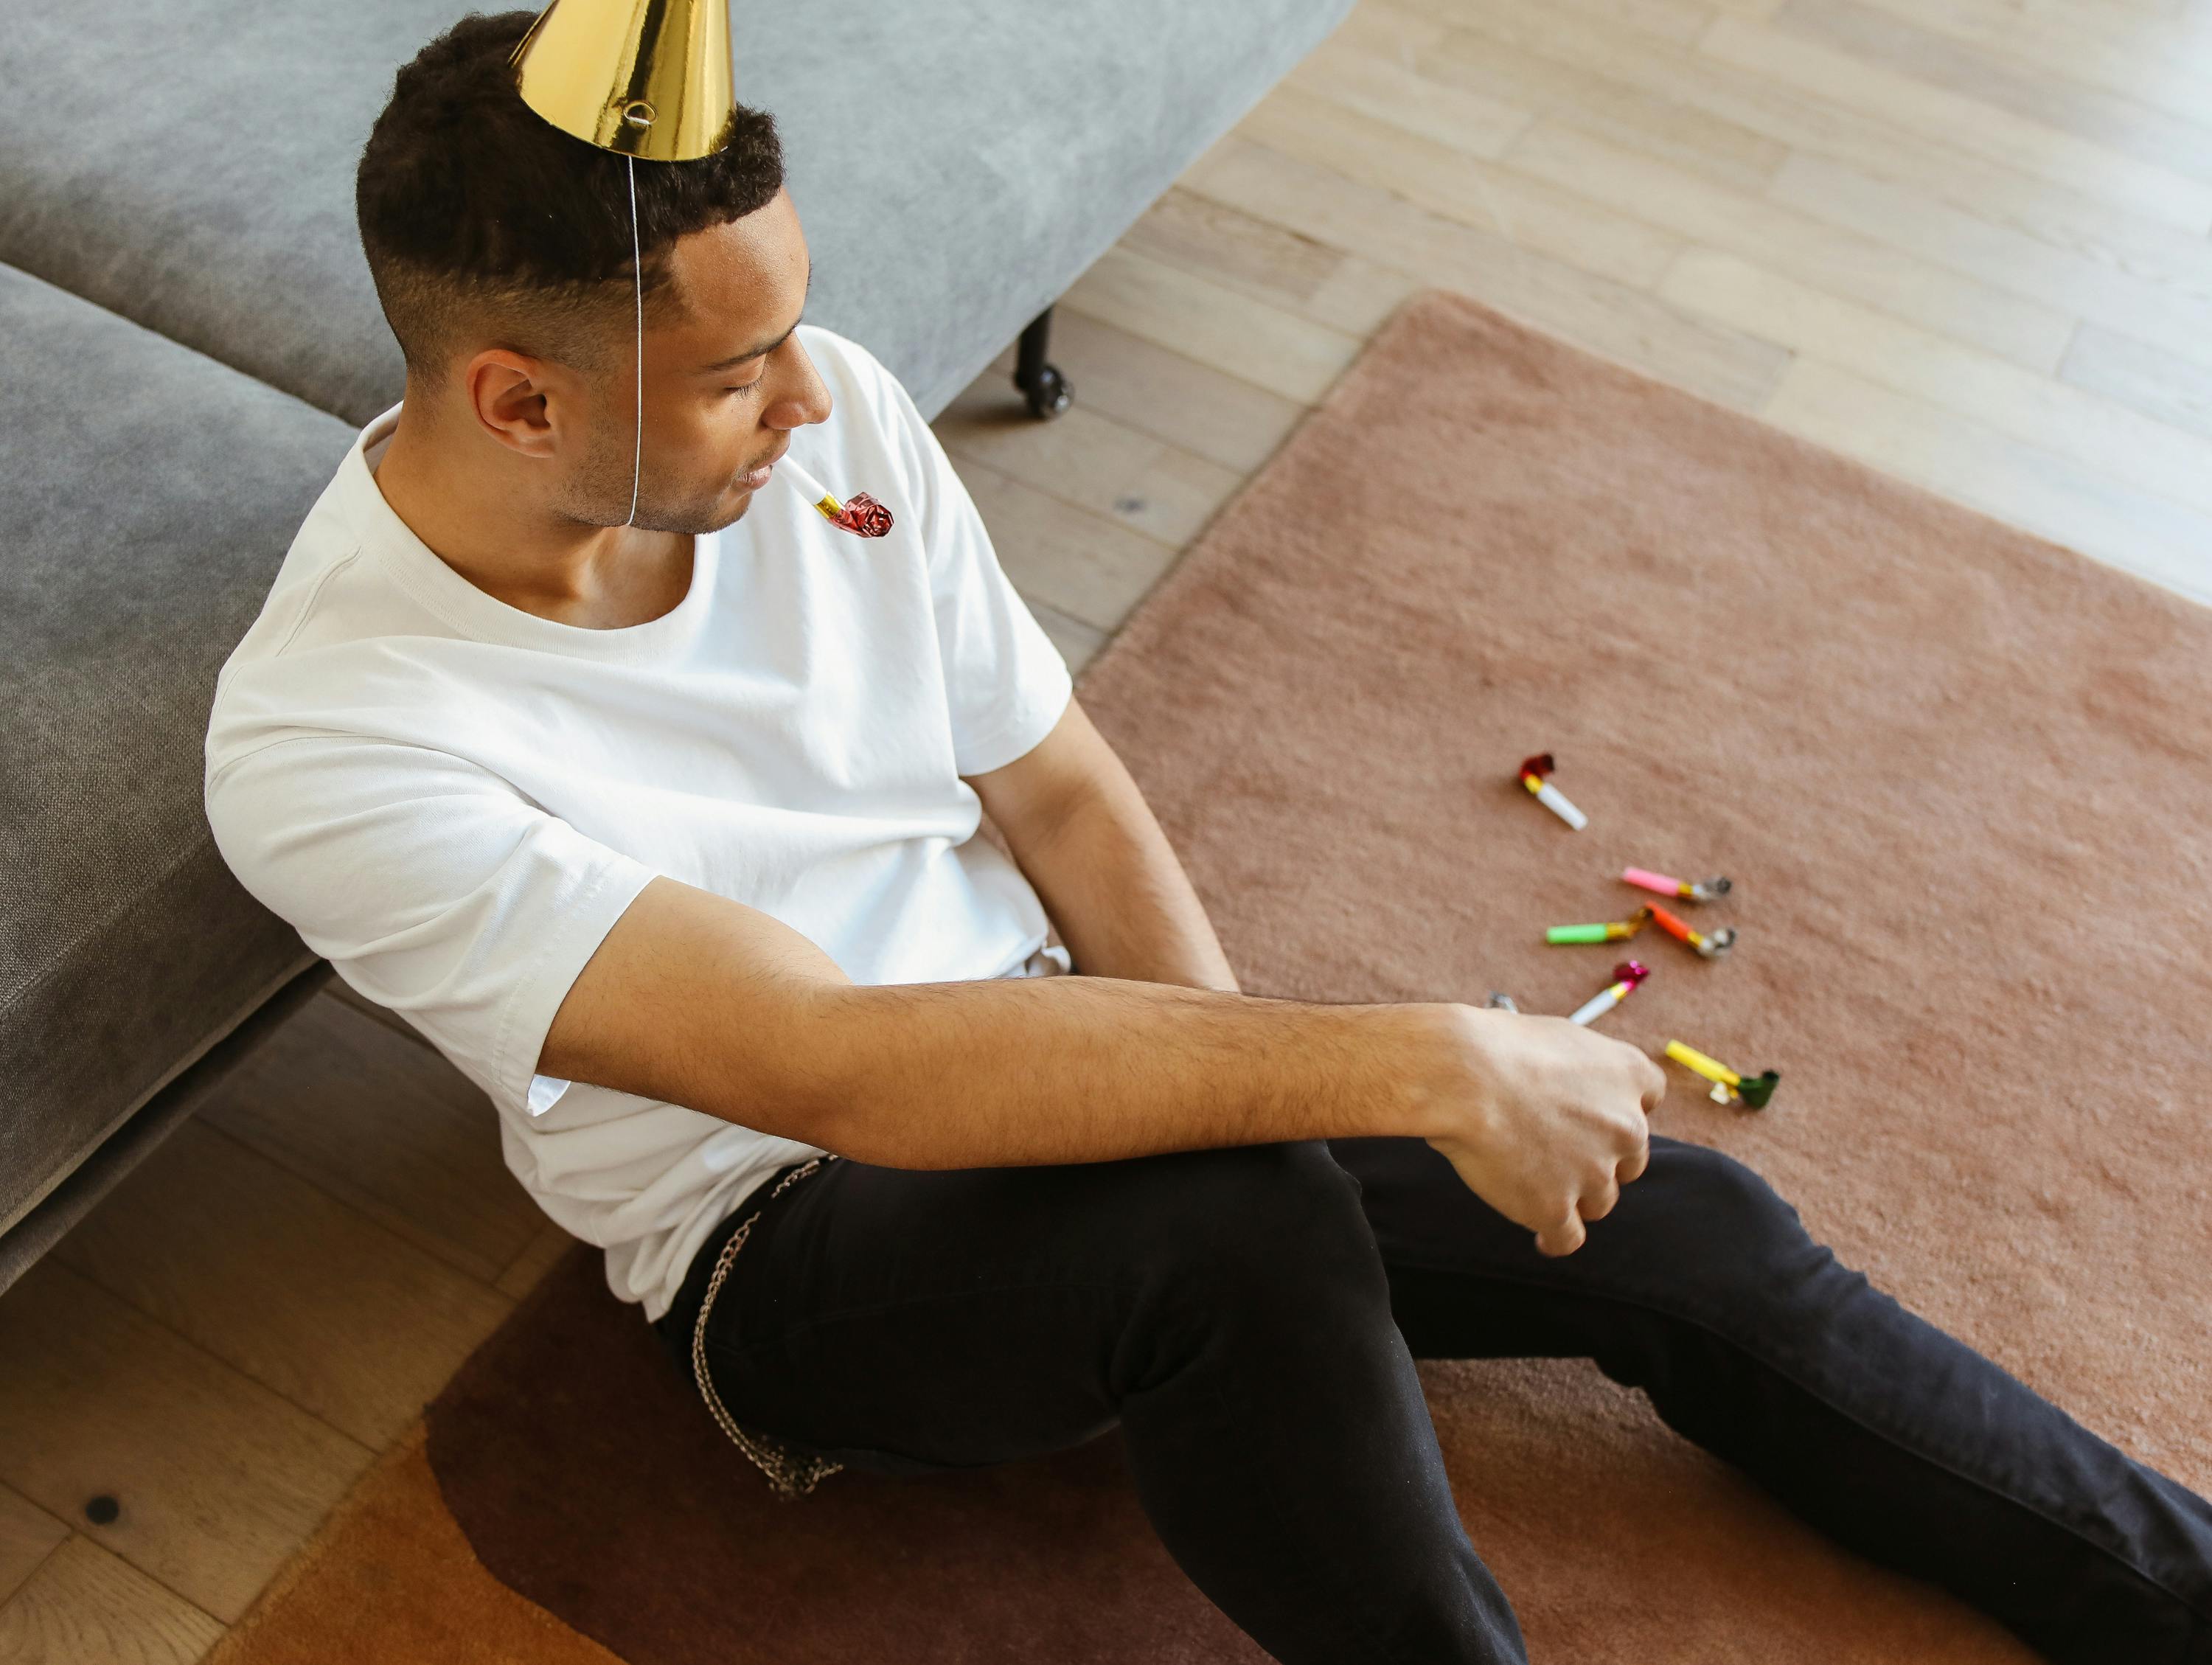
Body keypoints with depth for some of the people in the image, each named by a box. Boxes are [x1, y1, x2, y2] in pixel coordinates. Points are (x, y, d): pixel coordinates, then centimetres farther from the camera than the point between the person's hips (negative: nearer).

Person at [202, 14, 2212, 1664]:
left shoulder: (828, 411, -10)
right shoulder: (323, 749, -25)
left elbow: (1060, 787, 0)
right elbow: (837, 1072, -33)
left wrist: (1265, 1099, -12)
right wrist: (1422, 1069, -34)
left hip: (1012, 1066, 5)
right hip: (796, 1246, -4)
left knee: (1685, 1221, -4)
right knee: (1237, 1228, -37)